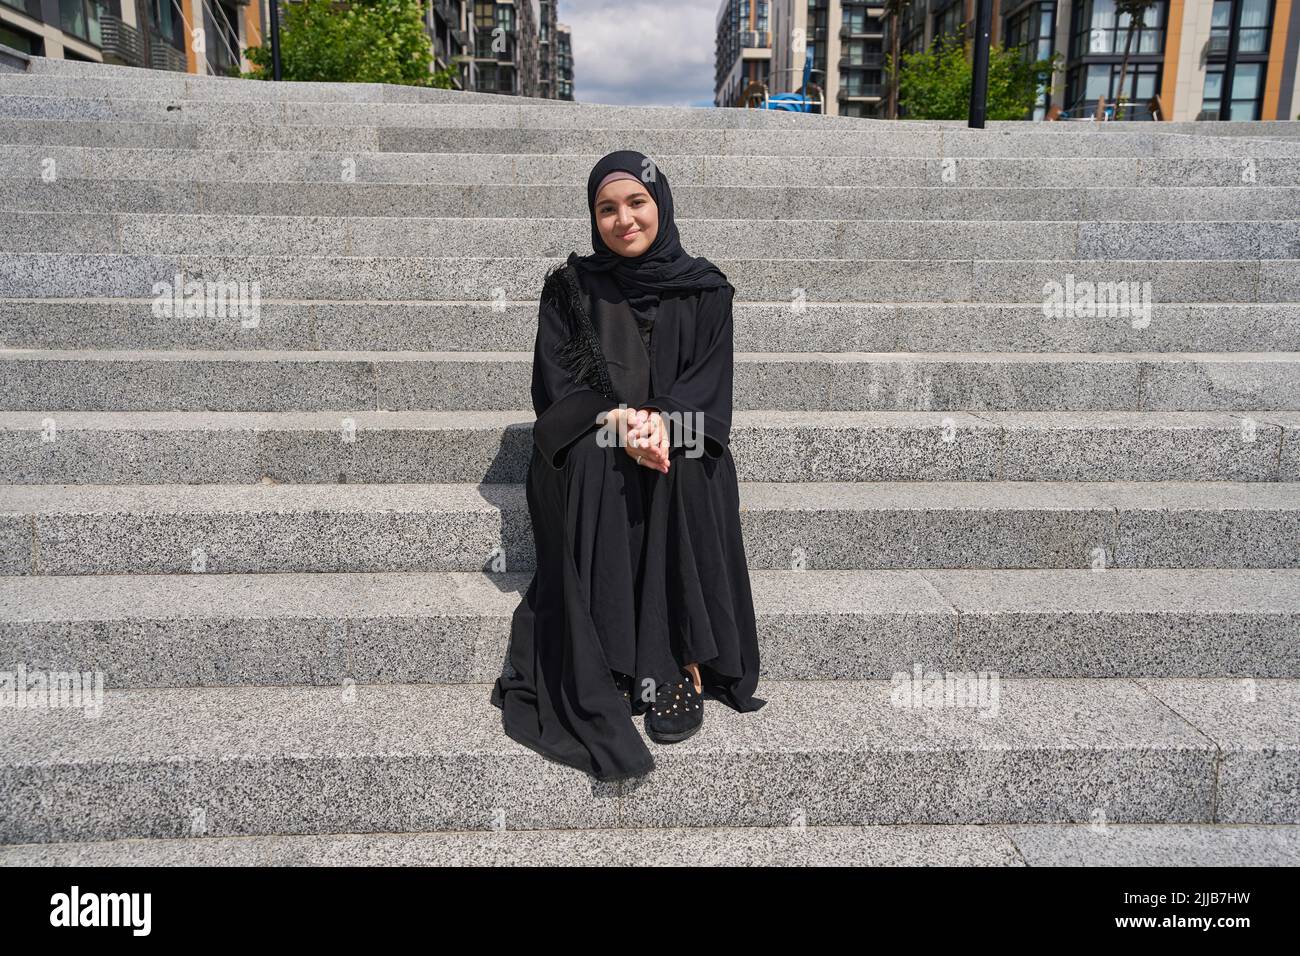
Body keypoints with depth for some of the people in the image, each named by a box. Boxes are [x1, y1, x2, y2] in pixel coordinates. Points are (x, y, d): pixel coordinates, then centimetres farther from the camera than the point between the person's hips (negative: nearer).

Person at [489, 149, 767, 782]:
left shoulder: (703, 289, 8)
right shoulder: (571, 288, 8)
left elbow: (710, 380, -2)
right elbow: (554, 381, -1)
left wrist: (662, 421, -24)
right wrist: (619, 419, -21)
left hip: (679, 438, 0)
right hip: (589, 442, 0)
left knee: (687, 470, -33)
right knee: (594, 469, -33)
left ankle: (683, 664, -28)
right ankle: (600, 669, -31)